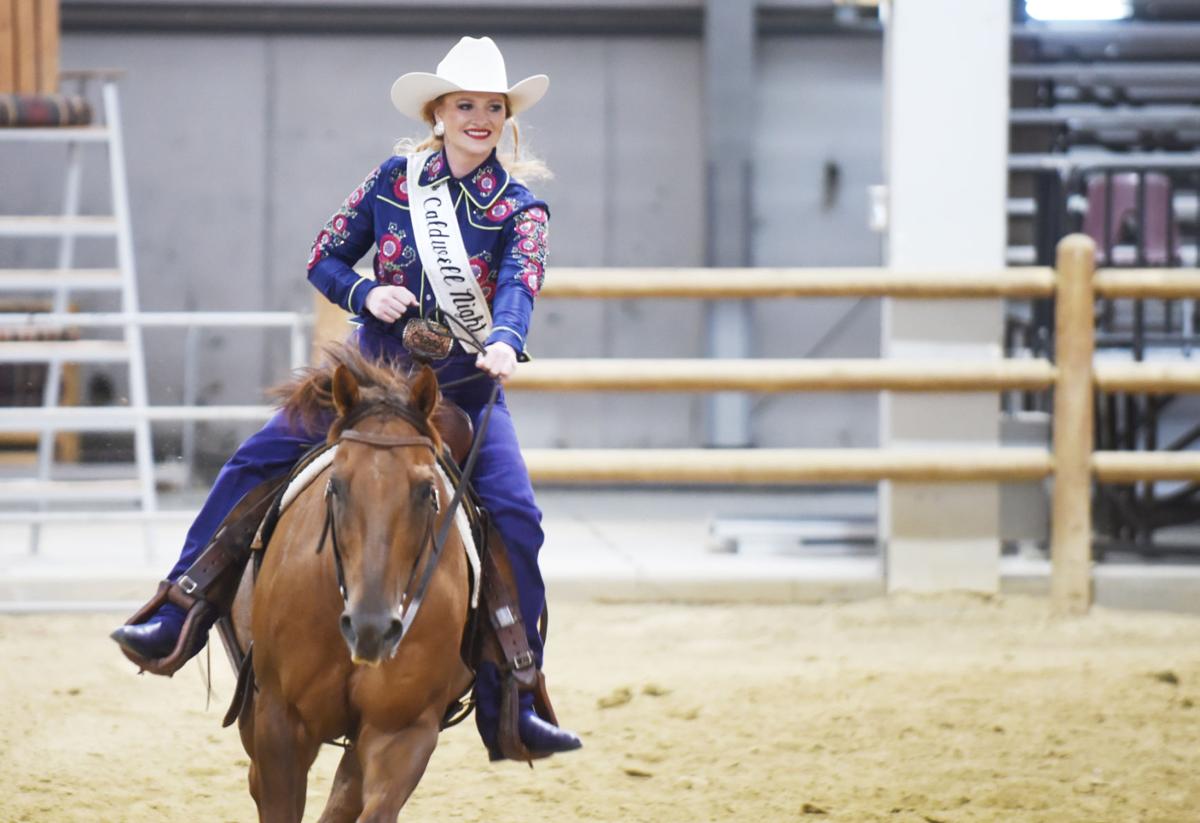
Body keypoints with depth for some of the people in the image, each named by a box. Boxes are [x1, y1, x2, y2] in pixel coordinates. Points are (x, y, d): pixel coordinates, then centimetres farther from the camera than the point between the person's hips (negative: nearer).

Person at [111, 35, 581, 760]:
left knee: (516, 514, -20)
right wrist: (365, 293, -12)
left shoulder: (519, 207, -2)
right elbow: (325, 258, 9)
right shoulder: (396, 178, 4)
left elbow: (520, 282, -21)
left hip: (465, 387, -2)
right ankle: (177, 616, -2)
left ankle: (511, 705, -13)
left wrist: (506, 341, -42)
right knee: (254, 465, -12)